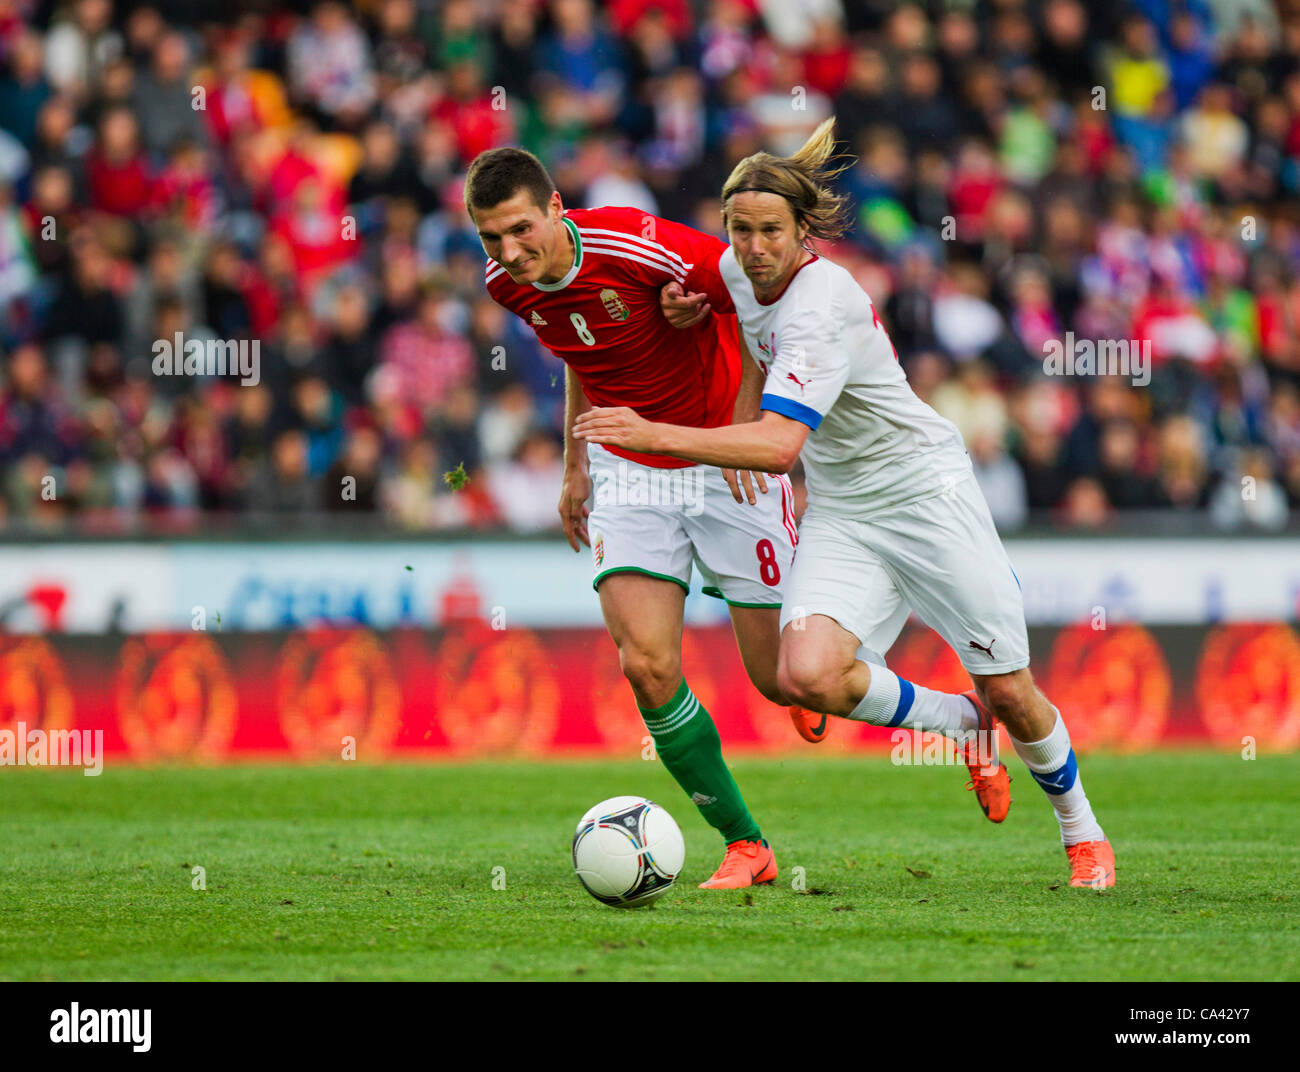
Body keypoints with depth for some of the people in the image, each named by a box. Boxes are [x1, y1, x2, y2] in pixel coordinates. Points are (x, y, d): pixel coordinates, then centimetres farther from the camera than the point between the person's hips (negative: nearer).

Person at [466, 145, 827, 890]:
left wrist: (747, 421, -17)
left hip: (727, 465, -4)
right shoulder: (509, 287, -5)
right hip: (630, 475, 4)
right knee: (647, 665, -13)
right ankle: (745, 845, 2)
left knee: (781, 677, -2)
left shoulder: (637, 247, -26)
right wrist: (575, 462, 17)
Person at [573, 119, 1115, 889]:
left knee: (1009, 692, 0)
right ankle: (965, 725, 7)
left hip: (925, 489, -6)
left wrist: (655, 435, -44)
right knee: (808, 675, -20)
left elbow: (780, 444, -40)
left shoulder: (821, 309, -29)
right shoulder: (738, 273, -3)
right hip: (840, 513, 6)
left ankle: (1081, 831, 28)